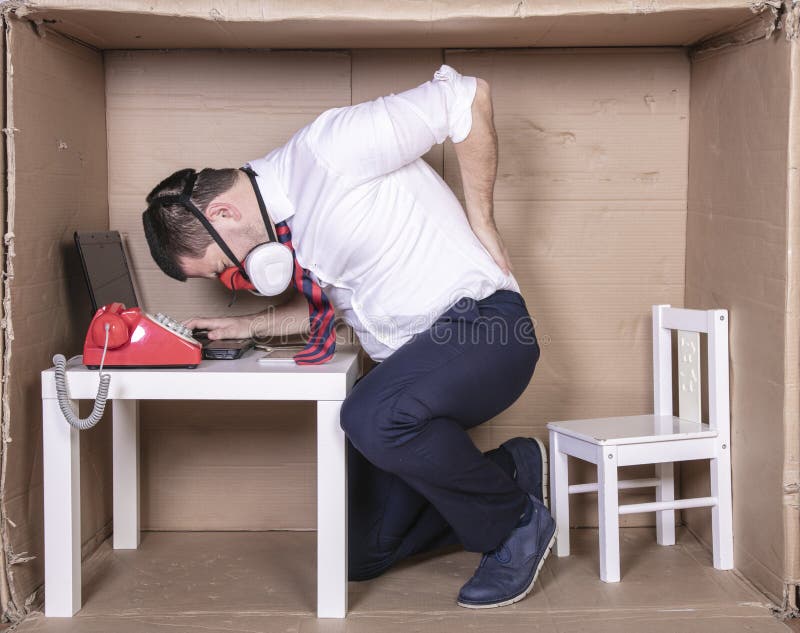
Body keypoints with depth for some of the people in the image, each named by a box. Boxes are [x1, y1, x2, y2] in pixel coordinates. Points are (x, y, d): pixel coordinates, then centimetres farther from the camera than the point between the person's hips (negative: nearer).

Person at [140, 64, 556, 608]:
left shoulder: (329, 149, -20)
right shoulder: (280, 222, 6)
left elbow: (469, 97, -18)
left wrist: (481, 223, -14)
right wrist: (249, 326, 7)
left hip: (481, 324, -8)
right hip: (407, 358, 9)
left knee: (372, 418, -38)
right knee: (363, 556, 7)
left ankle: (516, 523, -11)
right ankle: (510, 470, 20)